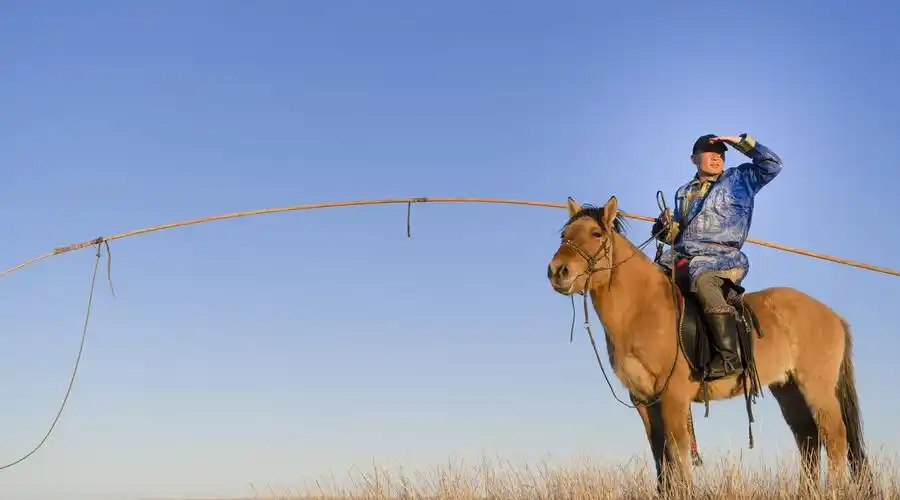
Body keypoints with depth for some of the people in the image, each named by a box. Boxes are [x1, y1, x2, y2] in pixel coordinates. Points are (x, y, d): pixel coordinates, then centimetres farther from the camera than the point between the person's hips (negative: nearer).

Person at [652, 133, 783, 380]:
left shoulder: (739, 180, 14)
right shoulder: (684, 193, 25)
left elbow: (772, 164, 0)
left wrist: (739, 141, 0)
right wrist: (667, 227, 1)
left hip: (721, 256, -6)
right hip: (681, 255, 6)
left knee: (702, 281, -38)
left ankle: (729, 357, -39)